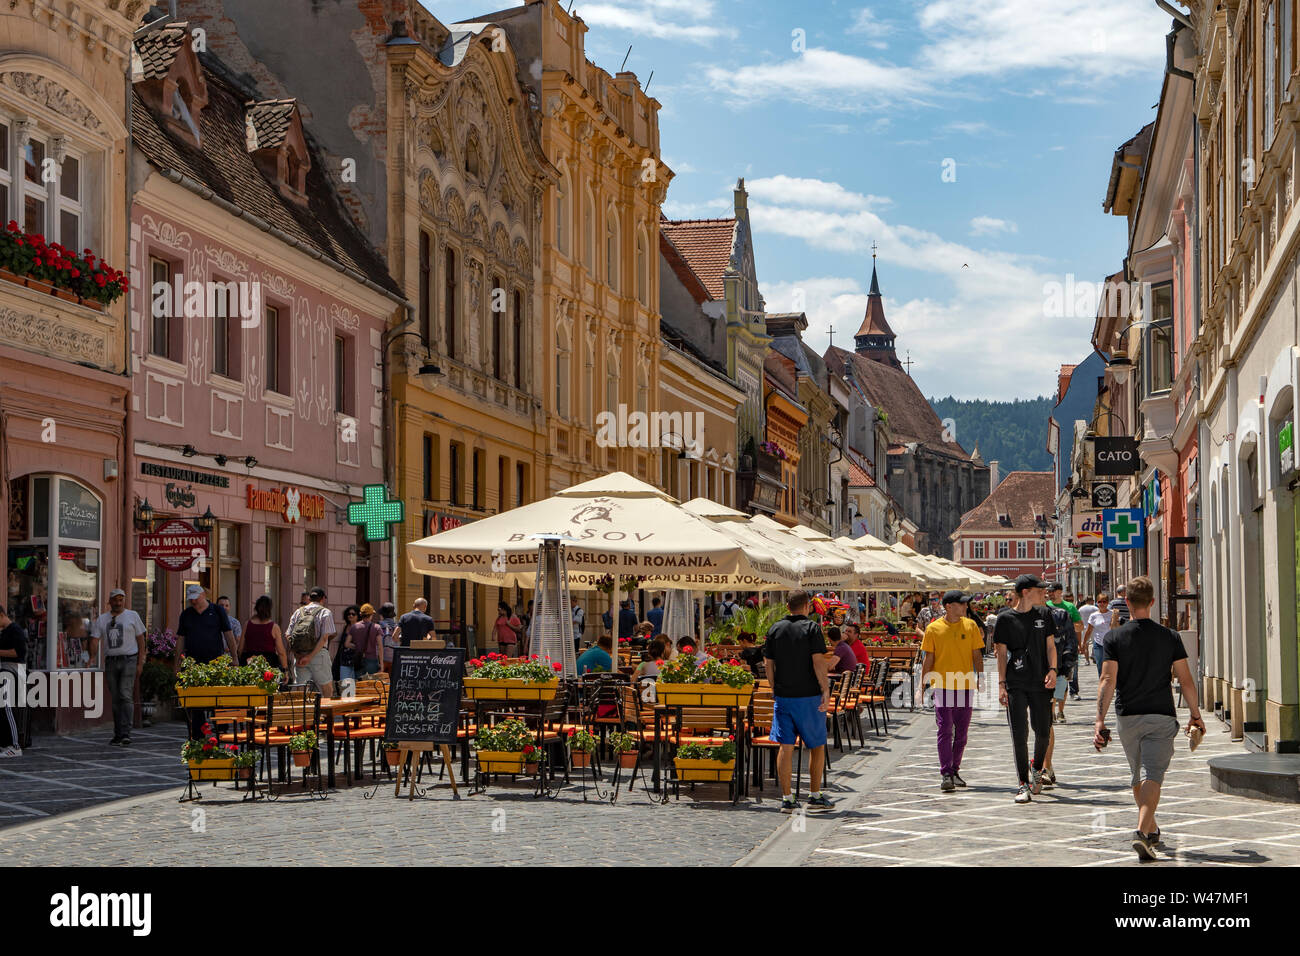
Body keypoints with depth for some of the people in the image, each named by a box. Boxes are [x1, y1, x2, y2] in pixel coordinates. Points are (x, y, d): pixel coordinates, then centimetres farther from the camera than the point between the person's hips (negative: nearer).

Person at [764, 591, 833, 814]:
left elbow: (768, 663, 7)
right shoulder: (812, 628, -6)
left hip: (783, 696, 3)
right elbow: (818, 661, -14)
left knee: (785, 747, 4)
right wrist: (825, 690, -11)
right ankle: (815, 797, 11)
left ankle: (786, 799, 3)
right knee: (817, 746, 9)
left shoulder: (775, 629, 6)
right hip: (809, 696, -3)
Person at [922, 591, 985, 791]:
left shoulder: (970, 626, 6)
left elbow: (977, 655, 10)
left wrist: (980, 678, -1)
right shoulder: (934, 629, 0)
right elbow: (928, 658, 4)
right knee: (945, 731, -8)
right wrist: (923, 684, 0)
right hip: (943, 686, -3)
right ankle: (945, 775, -9)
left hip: (966, 687, 3)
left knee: (961, 733, 8)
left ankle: (954, 771, 20)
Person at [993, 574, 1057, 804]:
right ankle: (1024, 784, 2)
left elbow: (1050, 645, 10)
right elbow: (1002, 653, 2)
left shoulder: (1043, 614, 9)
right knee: (1019, 735, -5)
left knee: (1043, 732, 3)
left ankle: (1037, 768, 31)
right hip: (1015, 685, -2)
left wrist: (1052, 670, -6)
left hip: (1040, 683, 3)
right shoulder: (1005, 618, 0)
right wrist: (1001, 684, -4)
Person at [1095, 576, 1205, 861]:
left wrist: (1100, 720, -12)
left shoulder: (1114, 638, -3)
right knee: (1152, 776, -9)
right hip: (1162, 716, -1)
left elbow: (1108, 681, -10)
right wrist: (1195, 715, 12)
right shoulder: (1170, 637, 0)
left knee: (1137, 776, 19)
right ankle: (1142, 832, -27)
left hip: (1128, 717, 1)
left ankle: (1151, 829, 33)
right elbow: (1186, 680, 1)